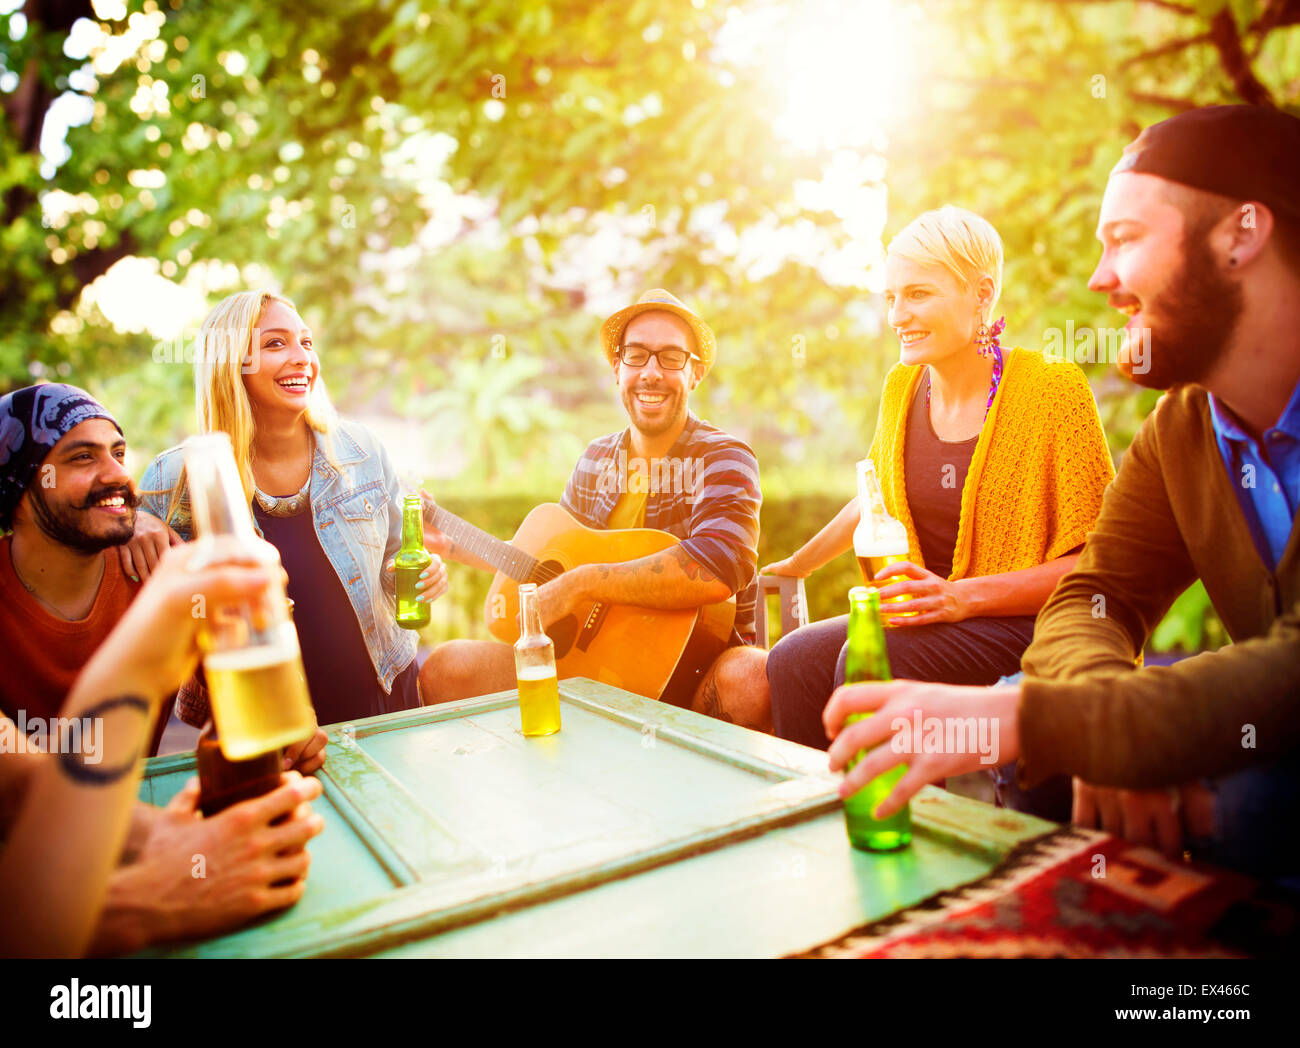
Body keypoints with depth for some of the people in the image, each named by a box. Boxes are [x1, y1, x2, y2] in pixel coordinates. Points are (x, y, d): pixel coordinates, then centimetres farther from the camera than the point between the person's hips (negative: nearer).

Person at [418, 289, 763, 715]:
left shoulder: (722, 458, -11)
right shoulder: (596, 459, 9)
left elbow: (719, 567, -32)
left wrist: (580, 586, -27)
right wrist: (448, 541, 21)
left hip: (698, 671, -4)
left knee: (747, 679, -39)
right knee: (445, 668, -12)